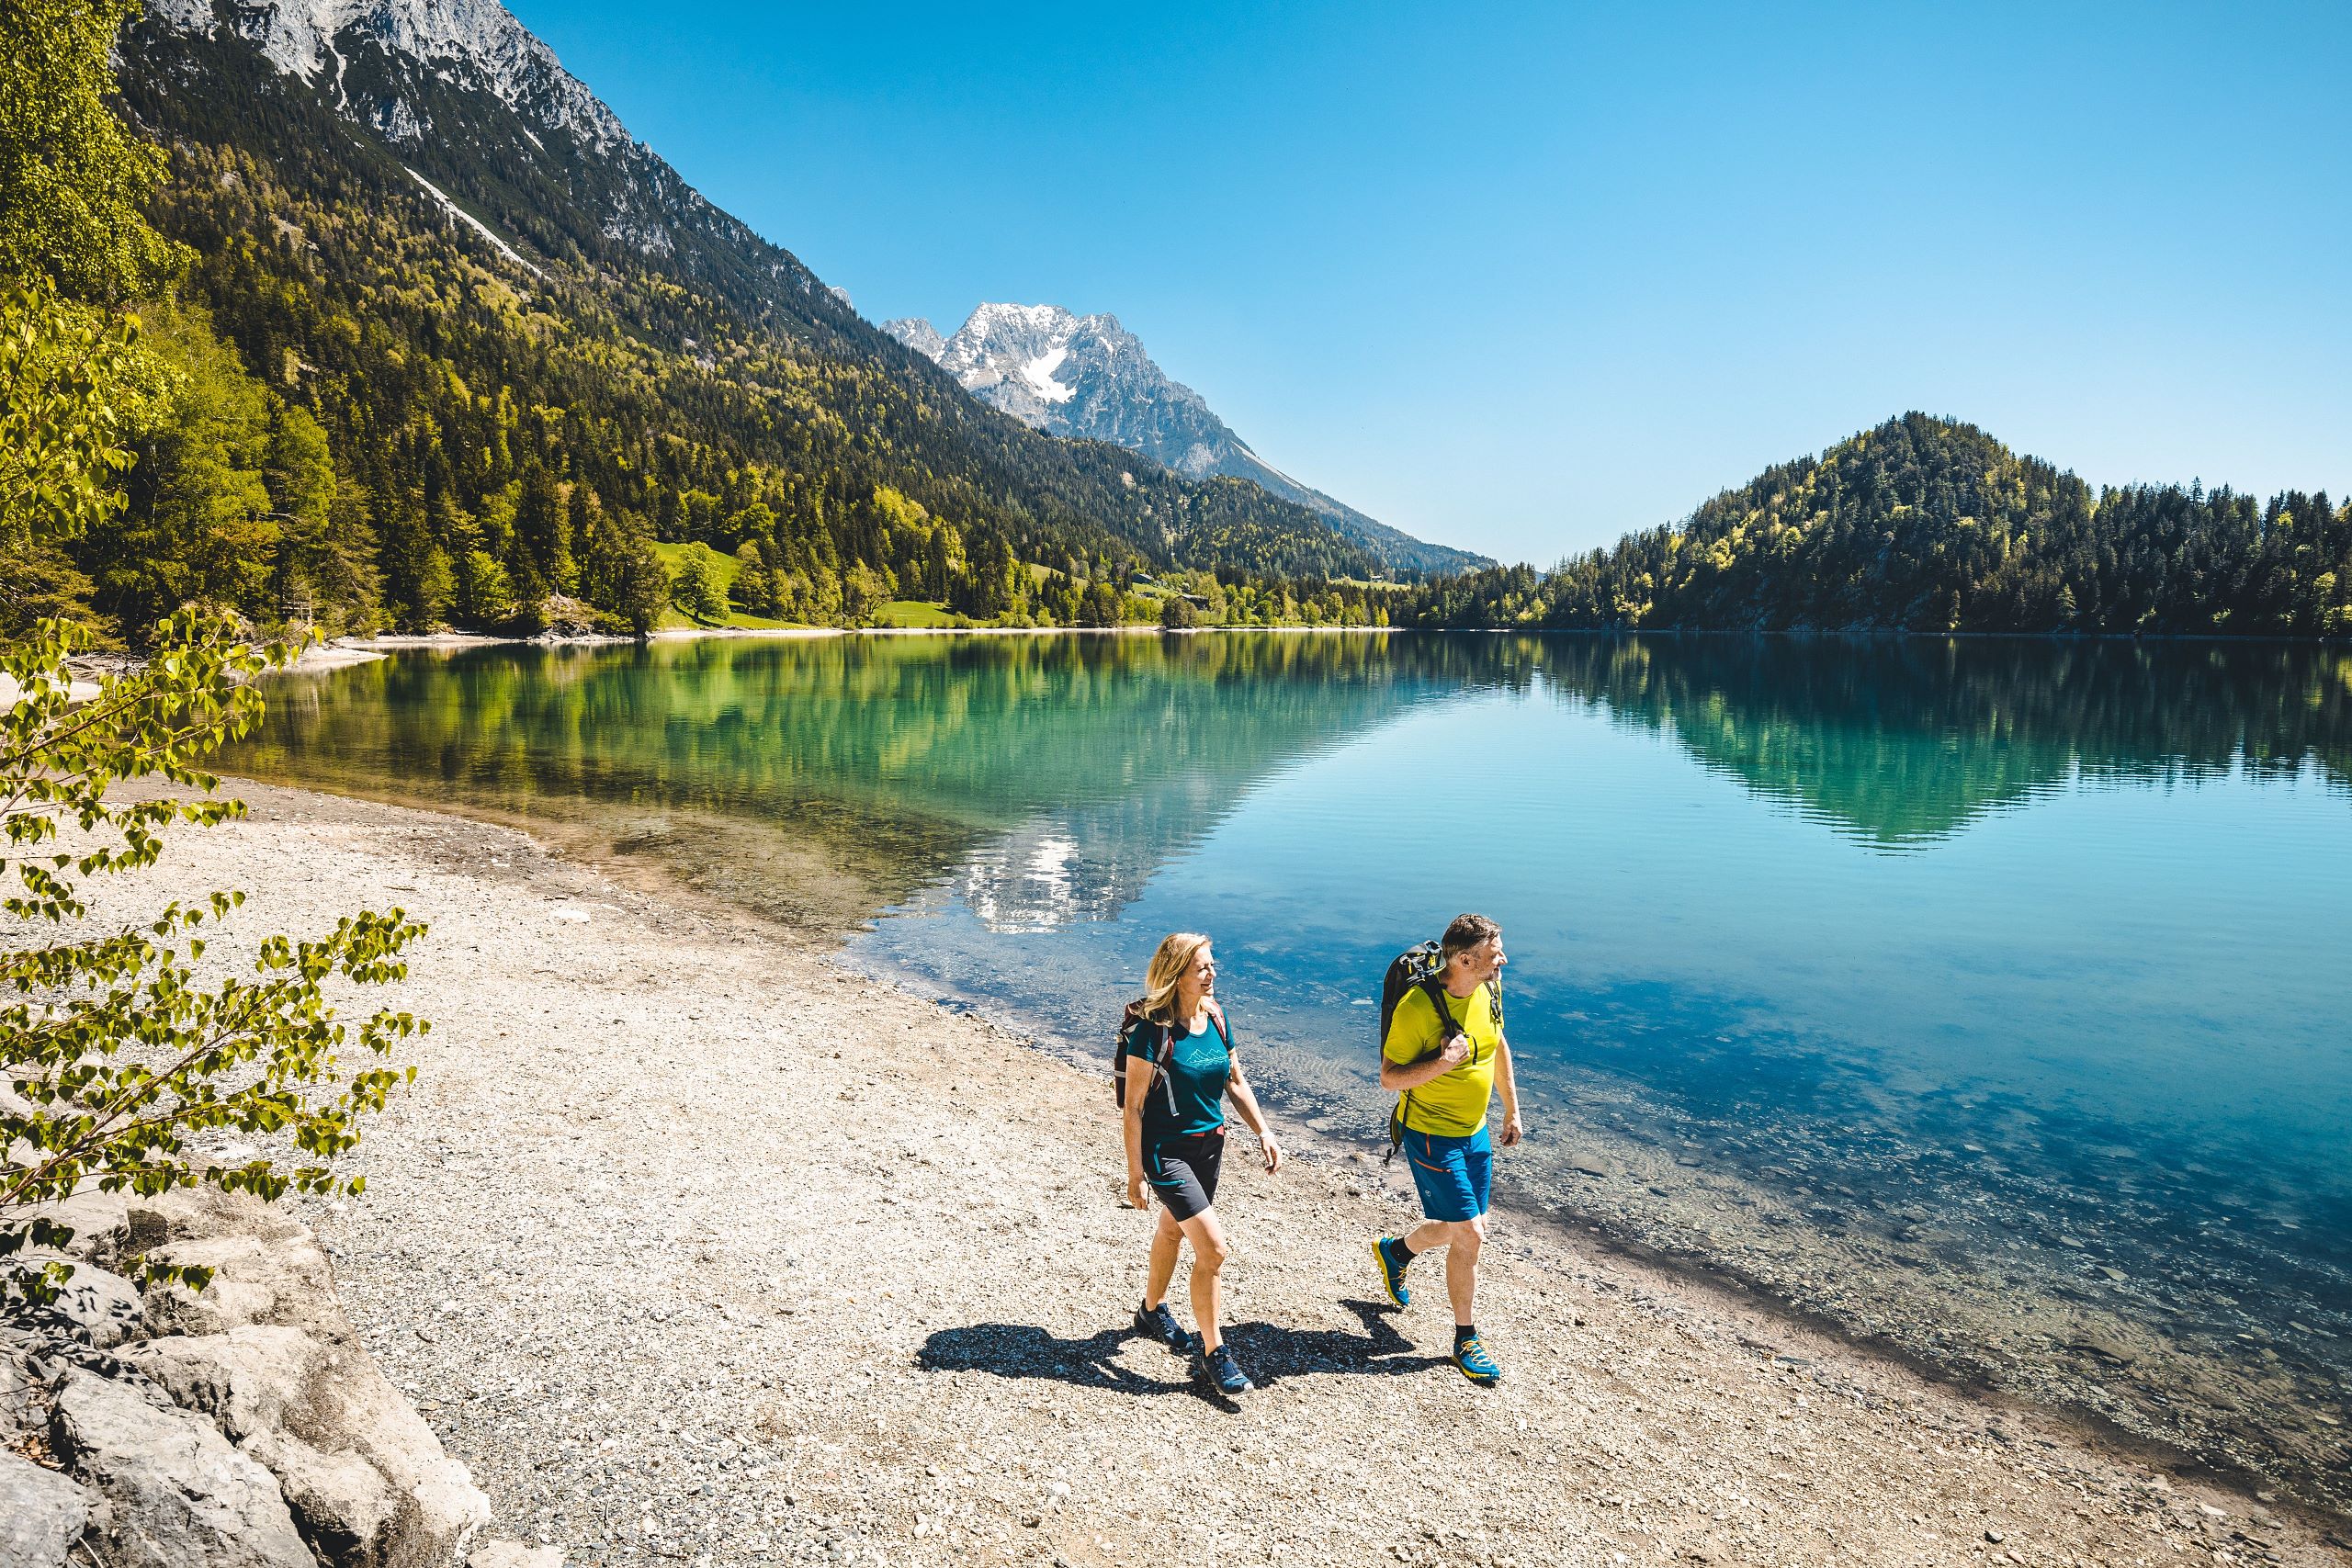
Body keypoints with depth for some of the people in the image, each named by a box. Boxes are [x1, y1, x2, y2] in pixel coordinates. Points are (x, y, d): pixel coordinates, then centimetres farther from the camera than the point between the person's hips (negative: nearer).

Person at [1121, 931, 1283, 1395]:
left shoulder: (1216, 1017, -2)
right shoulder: (1153, 1030, -21)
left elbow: (1235, 1081, 10)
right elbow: (1134, 1106, -17)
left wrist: (1263, 1132, 2)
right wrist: (1135, 1173, -16)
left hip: (1209, 1144, 7)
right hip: (1166, 1149, -7)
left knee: (1173, 1228, 25)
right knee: (1213, 1247, -11)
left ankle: (1153, 1312, 47)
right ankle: (1212, 1353, 3)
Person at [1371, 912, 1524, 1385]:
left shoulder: (1487, 991, -3)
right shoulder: (1418, 1007, -25)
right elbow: (1389, 1079, -18)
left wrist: (1512, 1111, 18)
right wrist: (1440, 1064, -34)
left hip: (1475, 1132, 7)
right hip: (1431, 1136, -7)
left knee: (1466, 1228, 17)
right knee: (1469, 1234, -5)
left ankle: (1394, 1251, 45)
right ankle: (1466, 1340, 15)